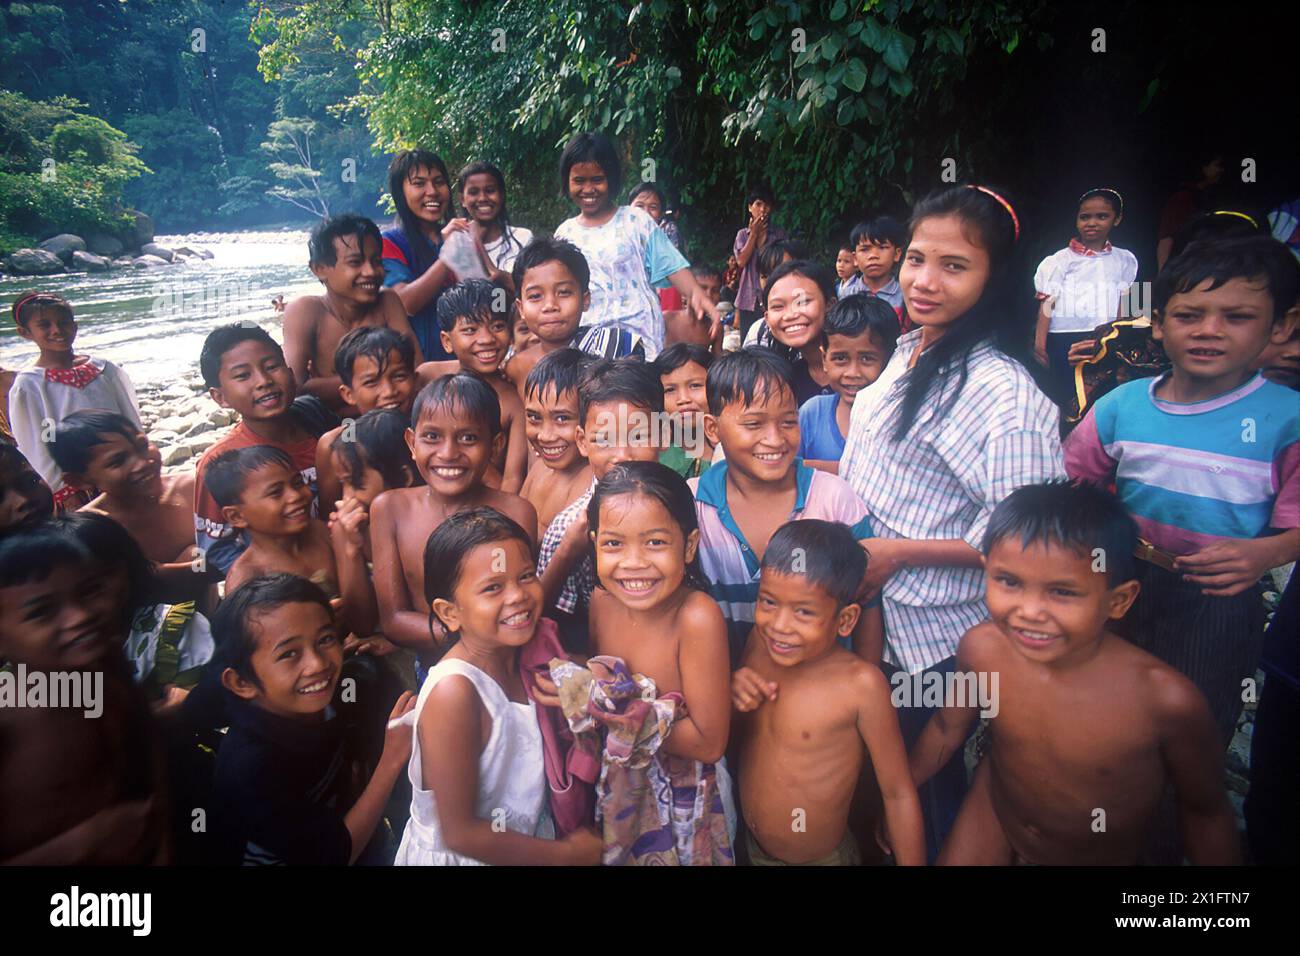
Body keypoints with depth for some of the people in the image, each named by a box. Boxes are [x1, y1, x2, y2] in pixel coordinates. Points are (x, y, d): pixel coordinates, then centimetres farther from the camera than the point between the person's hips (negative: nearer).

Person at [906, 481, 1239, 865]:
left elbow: (1205, 811, -14)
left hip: (1104, 854, -1)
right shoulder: (981, 648, -25)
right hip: (991, 821, 1)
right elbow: (947, 726, -5)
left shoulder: (1166, 699, -33)